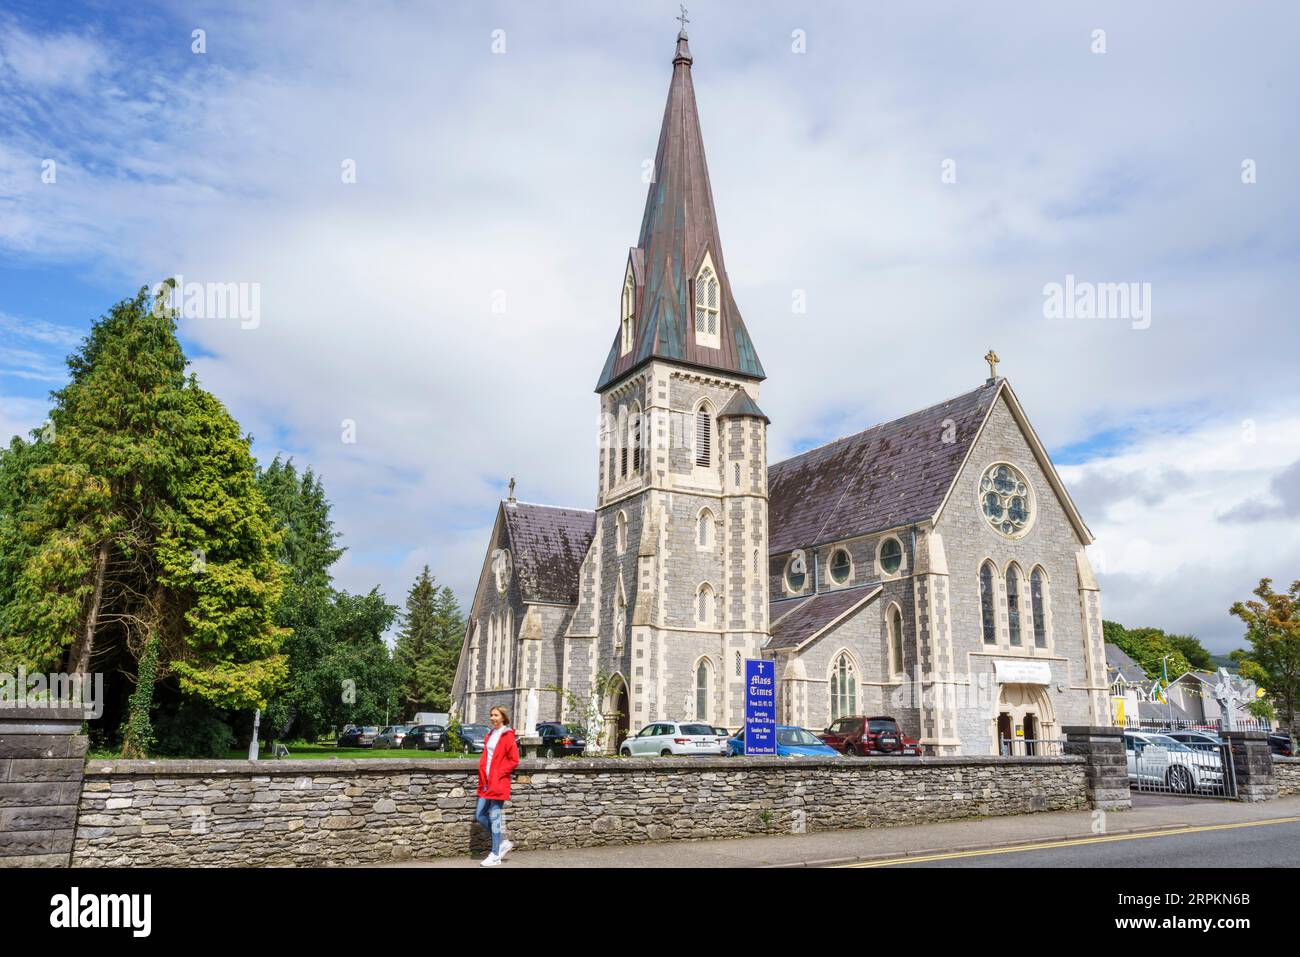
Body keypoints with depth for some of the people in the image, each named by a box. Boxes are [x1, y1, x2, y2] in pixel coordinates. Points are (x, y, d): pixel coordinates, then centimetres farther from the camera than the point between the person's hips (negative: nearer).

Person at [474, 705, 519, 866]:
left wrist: (498, 773, -15)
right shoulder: (490, 735, 13)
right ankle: (503, 843, 22)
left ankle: (495, 855, 7)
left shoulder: (507, 736, -10)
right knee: (480, 815, 7)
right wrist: (482, 772, 2)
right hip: (486, 782, 8)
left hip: (498, 783, -8)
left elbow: (514, 760, -12)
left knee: (495, 817, -2)